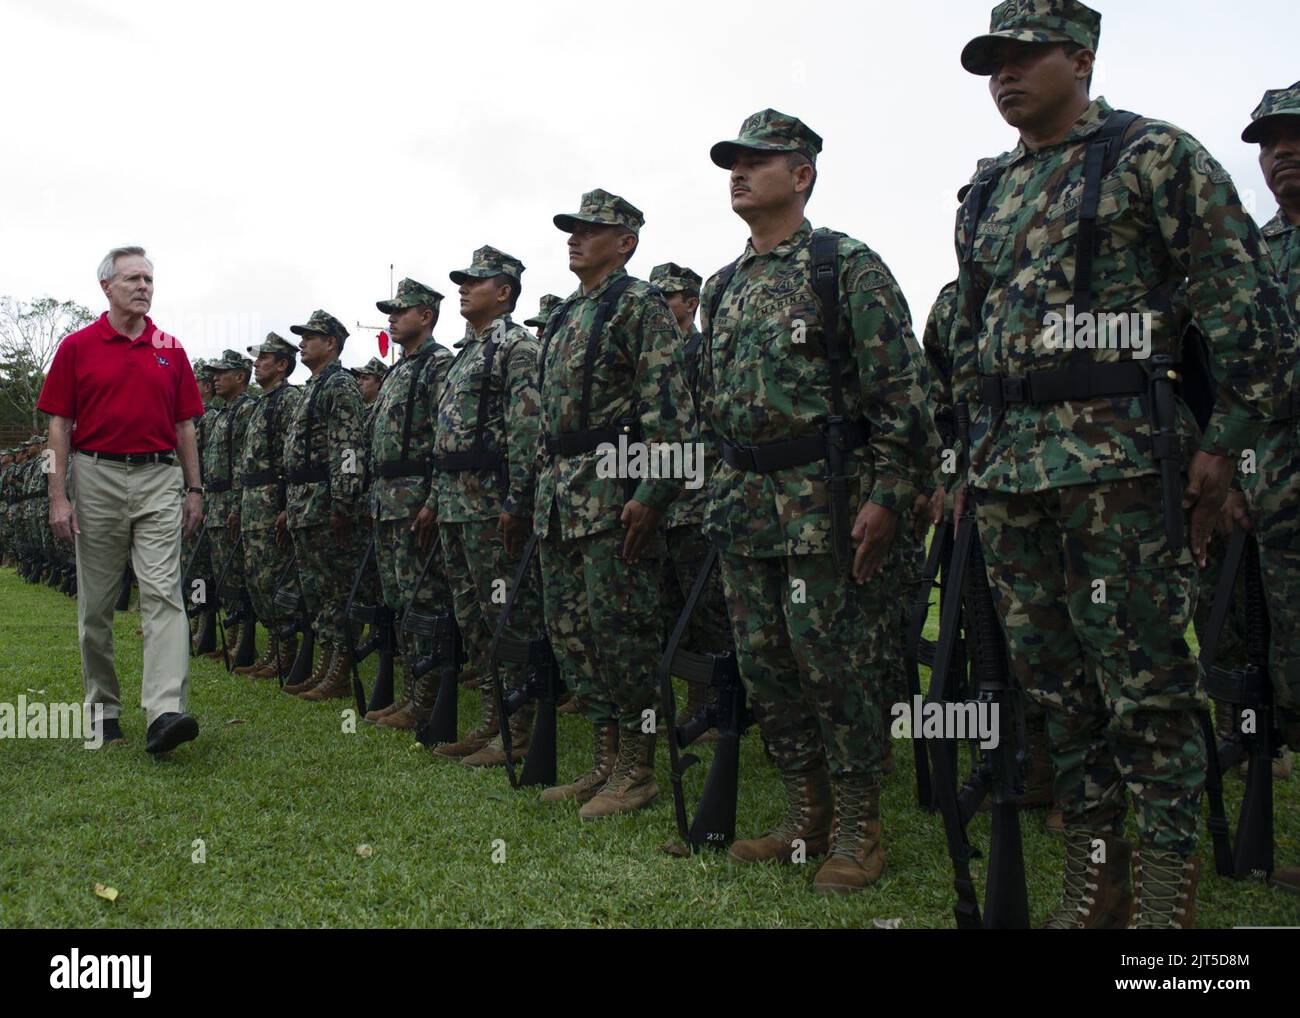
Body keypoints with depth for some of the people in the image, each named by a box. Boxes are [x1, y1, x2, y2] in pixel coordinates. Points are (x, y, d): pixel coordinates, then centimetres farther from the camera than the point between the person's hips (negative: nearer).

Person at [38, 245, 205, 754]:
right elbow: (59, 424, 1)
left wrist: (194, 489, 9)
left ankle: (166, 712, -21)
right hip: (97, 478, 0)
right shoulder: (77, 347, 4)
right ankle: (103, 709, 20)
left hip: (160, 479, 1)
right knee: (96, 604, 7)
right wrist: (58, 496, -5)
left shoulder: (170, 350, 10)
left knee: (163, 593, -12)